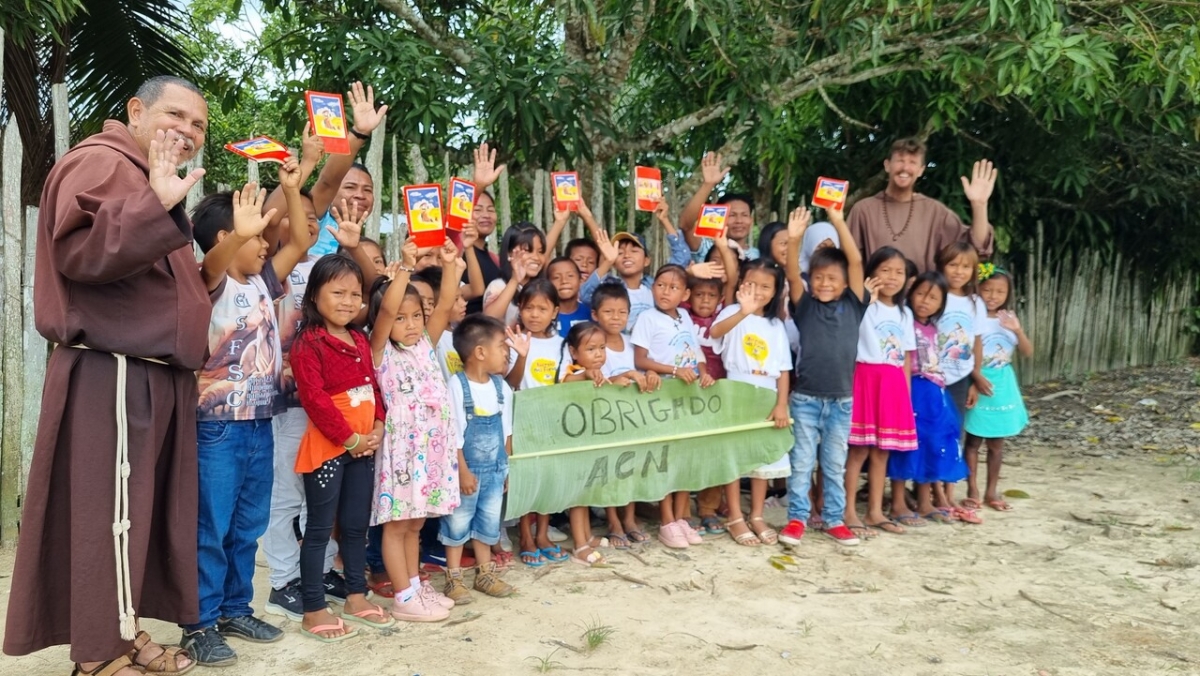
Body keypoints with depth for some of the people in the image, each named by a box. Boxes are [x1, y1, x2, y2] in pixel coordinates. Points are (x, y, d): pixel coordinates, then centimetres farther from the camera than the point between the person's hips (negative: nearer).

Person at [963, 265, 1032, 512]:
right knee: (974, 440, 5)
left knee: (997, 442, 12)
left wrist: (1018, 330, -16)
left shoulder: (1009, 318, 4)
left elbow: (1028, 353, 1)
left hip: (1002, 384, 5)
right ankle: (972, 490, 15)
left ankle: (992, 491, 23)